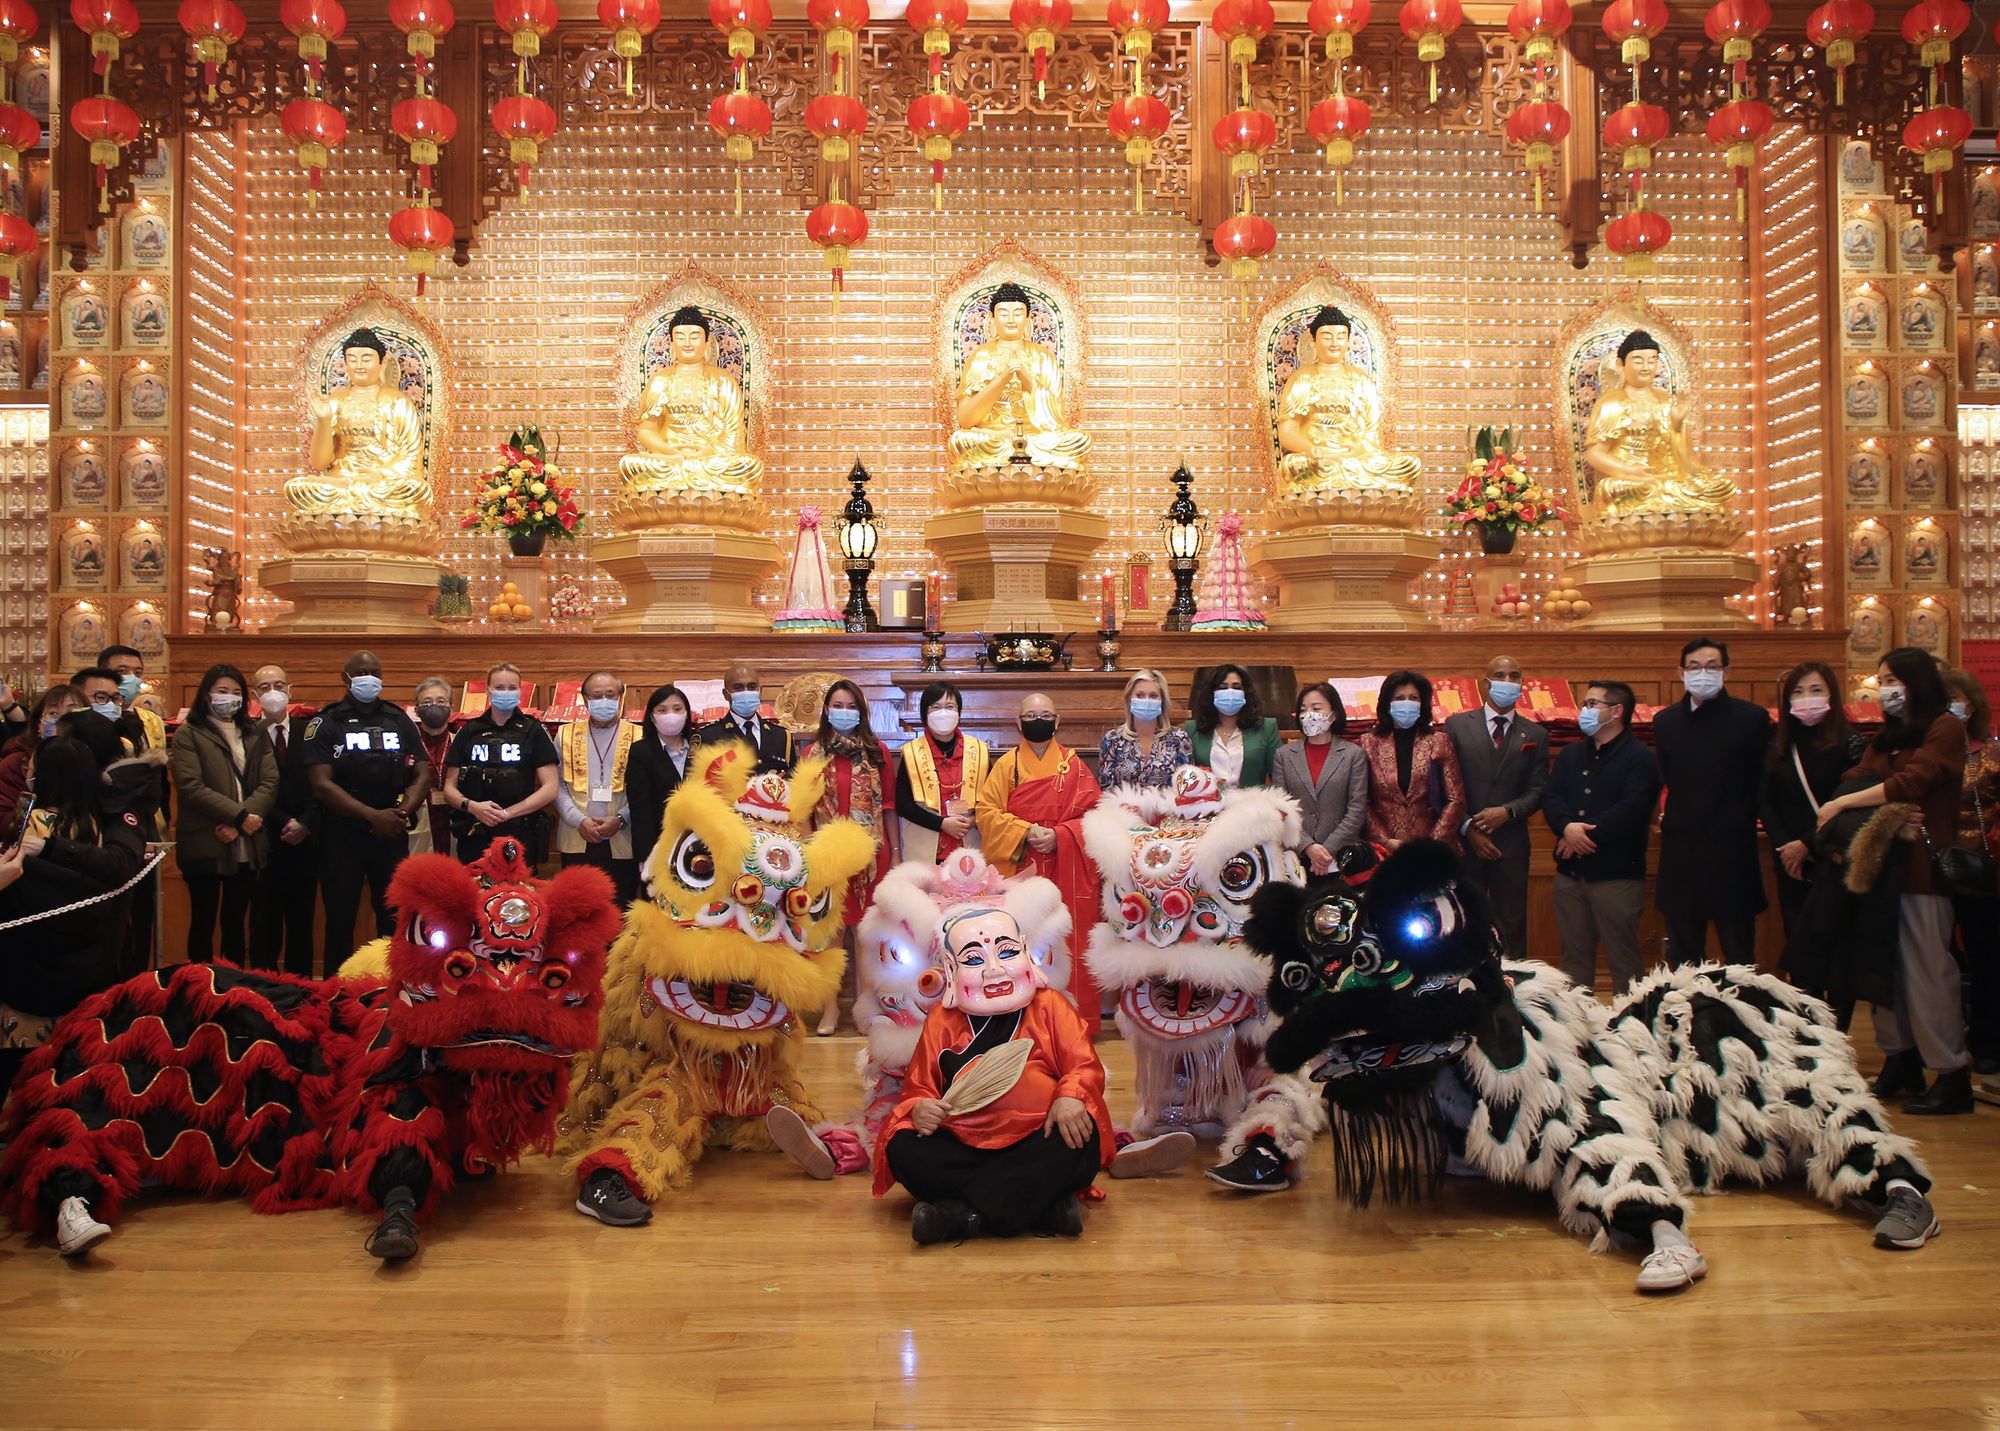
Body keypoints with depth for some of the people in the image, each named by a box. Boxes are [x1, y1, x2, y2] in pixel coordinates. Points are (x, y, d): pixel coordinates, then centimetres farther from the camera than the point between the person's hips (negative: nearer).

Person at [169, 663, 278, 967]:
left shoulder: (255, 735, 14)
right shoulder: (188, 734, 1)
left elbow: (270, 783, 2)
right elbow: (191, 787, -12)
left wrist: (240, 824, -12)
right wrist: (240, 815, -18)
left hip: (247, 846, 4)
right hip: (205, 845, -4)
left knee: (236, 923, 11)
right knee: (203, 923, 2)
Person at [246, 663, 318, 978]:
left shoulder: (308, 731, 6)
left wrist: (304, 824, -8)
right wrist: (285, 823, -11)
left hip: (305, 842, 2)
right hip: (266, 844, -2)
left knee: (302, 923, 7)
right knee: (265, 926, 2)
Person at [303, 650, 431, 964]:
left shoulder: (400, 721, 10)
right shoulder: (325, 724, 0)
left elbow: (422, 776, 6)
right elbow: (322, 784, -10)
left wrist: (402, 812, -13)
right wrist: (374, 816, -17)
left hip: (392, 835, 3)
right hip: (341, 835, -2)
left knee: (394, 920, 6)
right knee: (340, 920, 4)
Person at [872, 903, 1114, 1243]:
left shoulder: (1050, 1007, 5)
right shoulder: (942, 1020, 9)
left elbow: (1084, 1066, -2)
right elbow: (919, 1084, 9)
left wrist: (1071, 1097, -25)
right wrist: (919, 1107, -16)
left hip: (1035, 1144, -1)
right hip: (962, 1147, 1)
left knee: (1082, 1139, -32)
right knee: (903, 1148, -26)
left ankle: (963, 1214, -31)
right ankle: (1045, 1206, -29)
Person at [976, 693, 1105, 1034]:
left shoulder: (1074, 766, 6)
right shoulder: (1006, 765, 7)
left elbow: (1093, 814, 1)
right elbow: (986, 811, 0)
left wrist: (1059, 835, -15)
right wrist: (1026, 831, -14)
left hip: (1067, 872, 0)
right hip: (1019, 871, 0)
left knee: (1067, 943, -1)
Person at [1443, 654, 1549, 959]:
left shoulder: (1535, 734, 8)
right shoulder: (1457, 725, 3)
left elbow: (1538, 790, 3)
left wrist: (1508, 812, -14)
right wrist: (1468, 828, -10)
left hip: (1511, 843, 1)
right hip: (1464, 842, -1)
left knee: (1512, 928, 5)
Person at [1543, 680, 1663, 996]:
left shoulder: (1640, 759, -5)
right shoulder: (1570, 754, 16)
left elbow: (1631, 811, -17)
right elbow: (1551, 797, 3)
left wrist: (1585, 834, -16)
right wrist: (1567, 827, -17)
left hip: (1616, 875, -6)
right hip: (1570, 873, 6)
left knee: (1623, 959, -1)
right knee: (1574, 957, 12)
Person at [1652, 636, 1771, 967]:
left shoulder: (1752, 717, -1)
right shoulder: (1665, 721, 10)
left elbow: (1762, 783, 0)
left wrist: (1739, 822, -5)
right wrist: (1669, 816, 3)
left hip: (1732, 854, -3)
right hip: (1680, 852, 4)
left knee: (1739, 960, 2)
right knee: (1683, 960, 9)